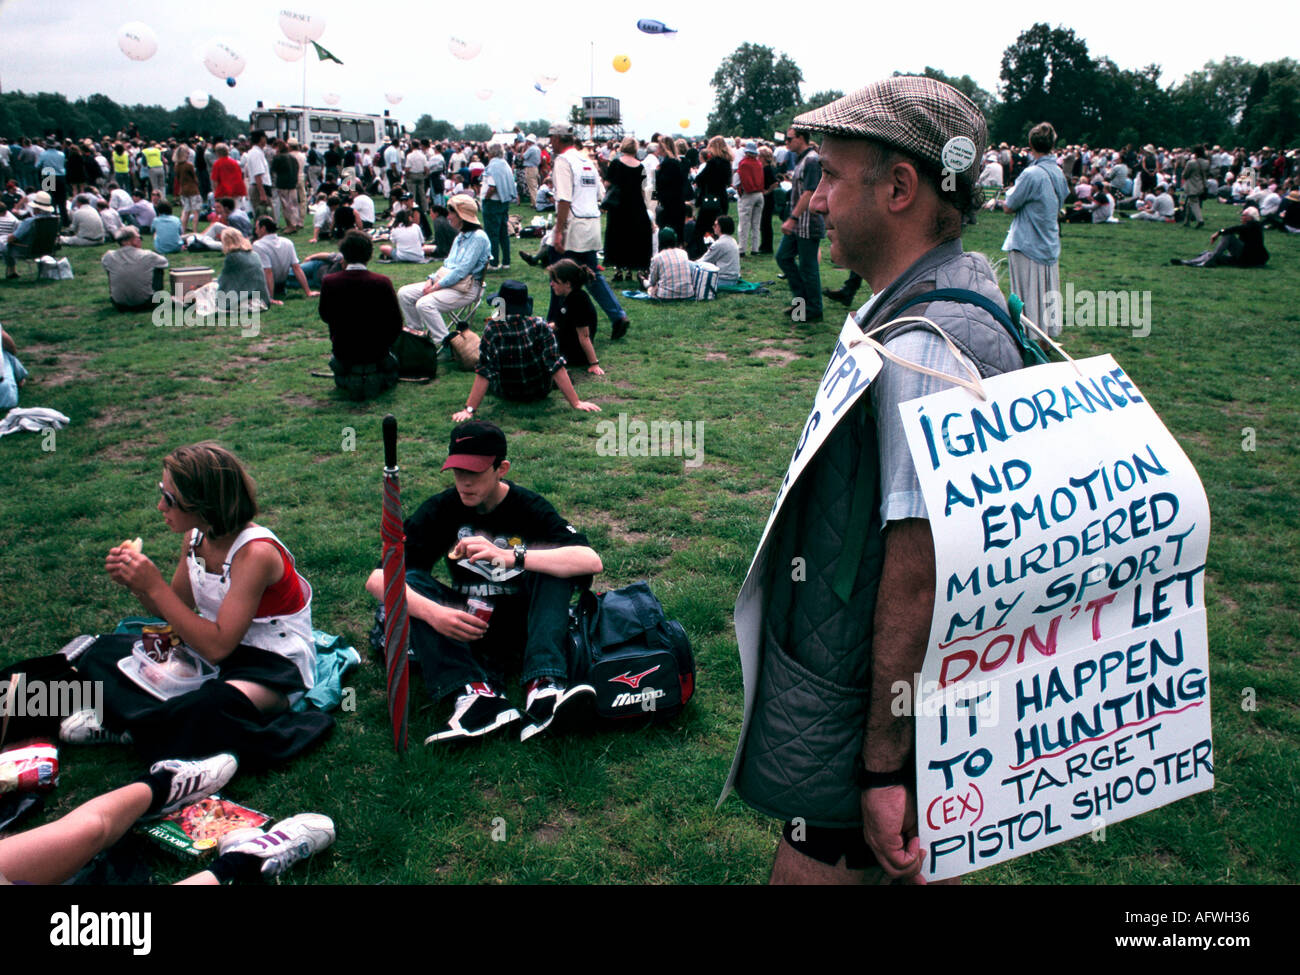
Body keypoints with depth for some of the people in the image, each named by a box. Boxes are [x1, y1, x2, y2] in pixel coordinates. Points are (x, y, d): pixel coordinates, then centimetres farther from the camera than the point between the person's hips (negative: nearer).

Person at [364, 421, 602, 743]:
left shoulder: (530, 508, -12)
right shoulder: (440, 510, -7)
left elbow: (592, 561, -29)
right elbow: (377, 579, -18)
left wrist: (509, 556, -40)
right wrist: (433, 613, -38)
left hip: (523, 621, -2)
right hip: (466, 627, 2)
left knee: (557, 562, -26)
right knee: (407, 581, -23)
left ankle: (544, 687, -43)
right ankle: (474, 692, -40)